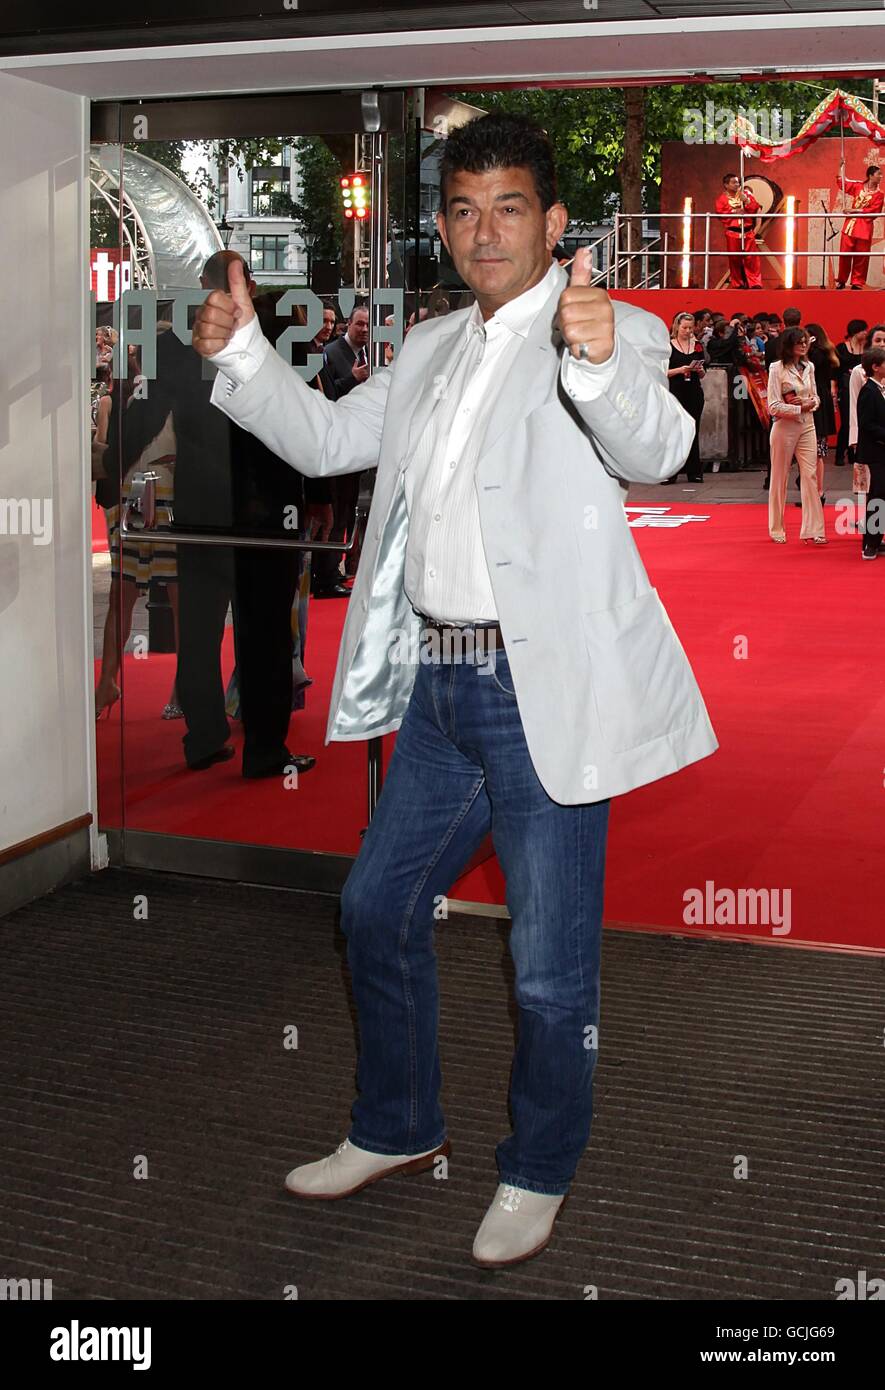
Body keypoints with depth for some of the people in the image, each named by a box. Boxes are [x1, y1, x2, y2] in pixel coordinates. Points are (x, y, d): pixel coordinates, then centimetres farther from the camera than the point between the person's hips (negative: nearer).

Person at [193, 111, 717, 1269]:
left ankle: (539, 1176, 27)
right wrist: (242, 354, 5)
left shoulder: (610, 334, -7)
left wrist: (603, 362, -47)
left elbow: (654, 449, -26)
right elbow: (328, 438, 21)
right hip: (439, 683, 8)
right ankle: (397, 1130, 39)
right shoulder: (431, 351, 16)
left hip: (546, 690, -7)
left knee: (550, 969, 3)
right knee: (378, 906, 18)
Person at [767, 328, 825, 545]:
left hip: (807, 426, 5)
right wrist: (801, 408, -12)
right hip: (784, 427, -5)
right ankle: (777, 529, 16)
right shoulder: (777, 369, -8)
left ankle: (813, 529, -3)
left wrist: (808, 402, -7)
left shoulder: (808, 367, 8)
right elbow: (774, 406, -12)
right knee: (779, 478, 5)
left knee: (810, 476, -3)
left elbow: (815, 397, 15)